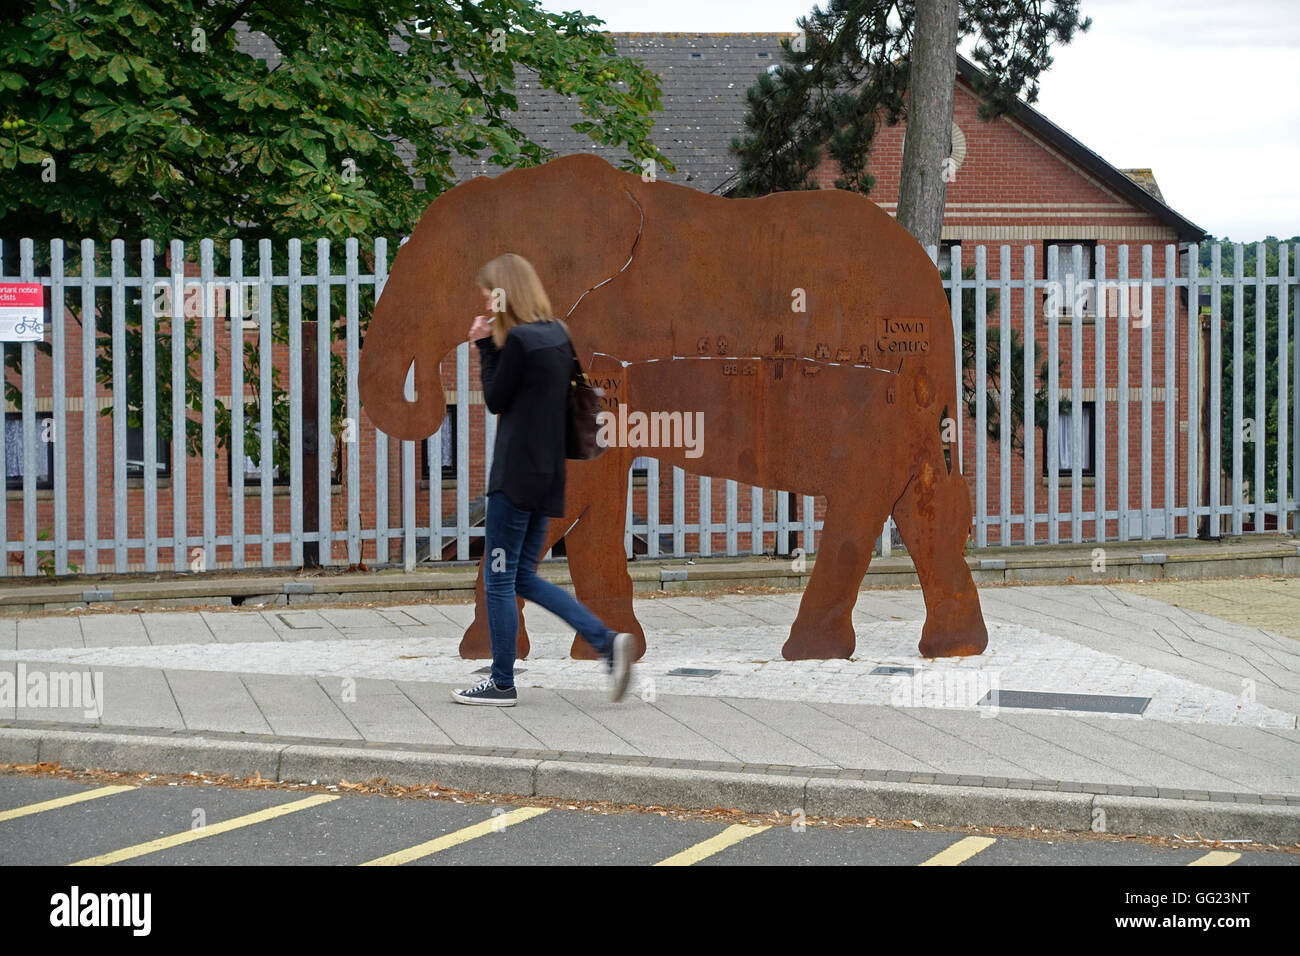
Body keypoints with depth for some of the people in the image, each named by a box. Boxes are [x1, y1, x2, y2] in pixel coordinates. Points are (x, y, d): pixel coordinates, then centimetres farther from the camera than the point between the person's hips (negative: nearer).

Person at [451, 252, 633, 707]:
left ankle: (502, 683, 8)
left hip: (516, 476, -9)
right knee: (524, 577, 15)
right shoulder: (558, 335, 10)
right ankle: (607, 642, 4)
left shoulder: (518, 340, -16)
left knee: (500, 579, 2)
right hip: (548, 475, 9)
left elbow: (495, 400, -7)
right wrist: (493, 346, 8)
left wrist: (486, 346, -2)